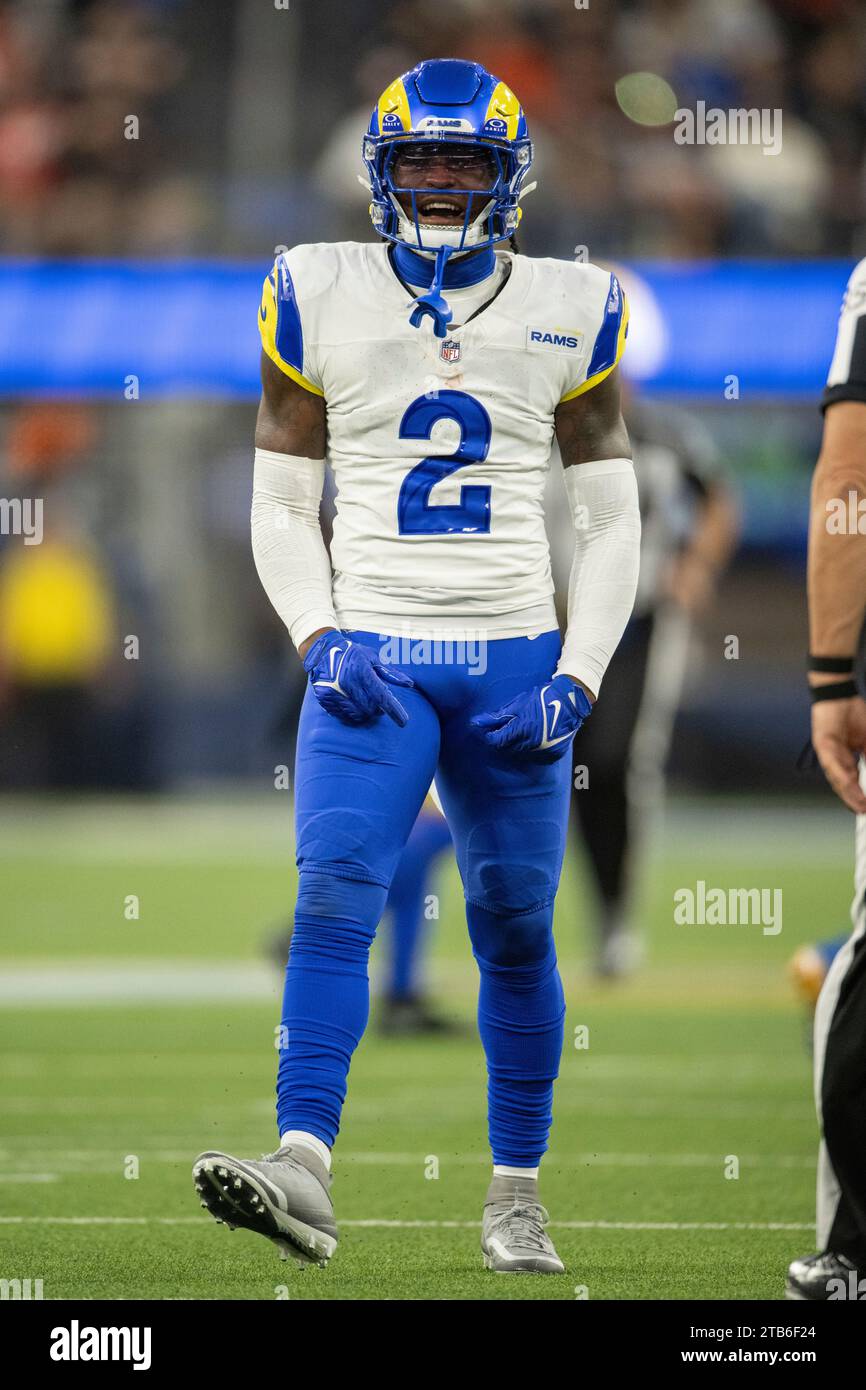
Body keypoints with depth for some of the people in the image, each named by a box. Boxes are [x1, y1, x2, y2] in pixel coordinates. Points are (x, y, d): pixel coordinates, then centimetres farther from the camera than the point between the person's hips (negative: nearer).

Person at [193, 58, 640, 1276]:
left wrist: (580, 677, -3)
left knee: (515, 929, 6)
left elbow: (611, 522, 8)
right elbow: (281, 506, 7)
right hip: (370, 657, -1)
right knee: (334, 900, -17)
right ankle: (304, 1172, -27)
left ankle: (518, 1197, 18)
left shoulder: (570, 311, 5)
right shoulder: (321, 300, 3)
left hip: (515, 660, 1)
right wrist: (319, 640, -9)